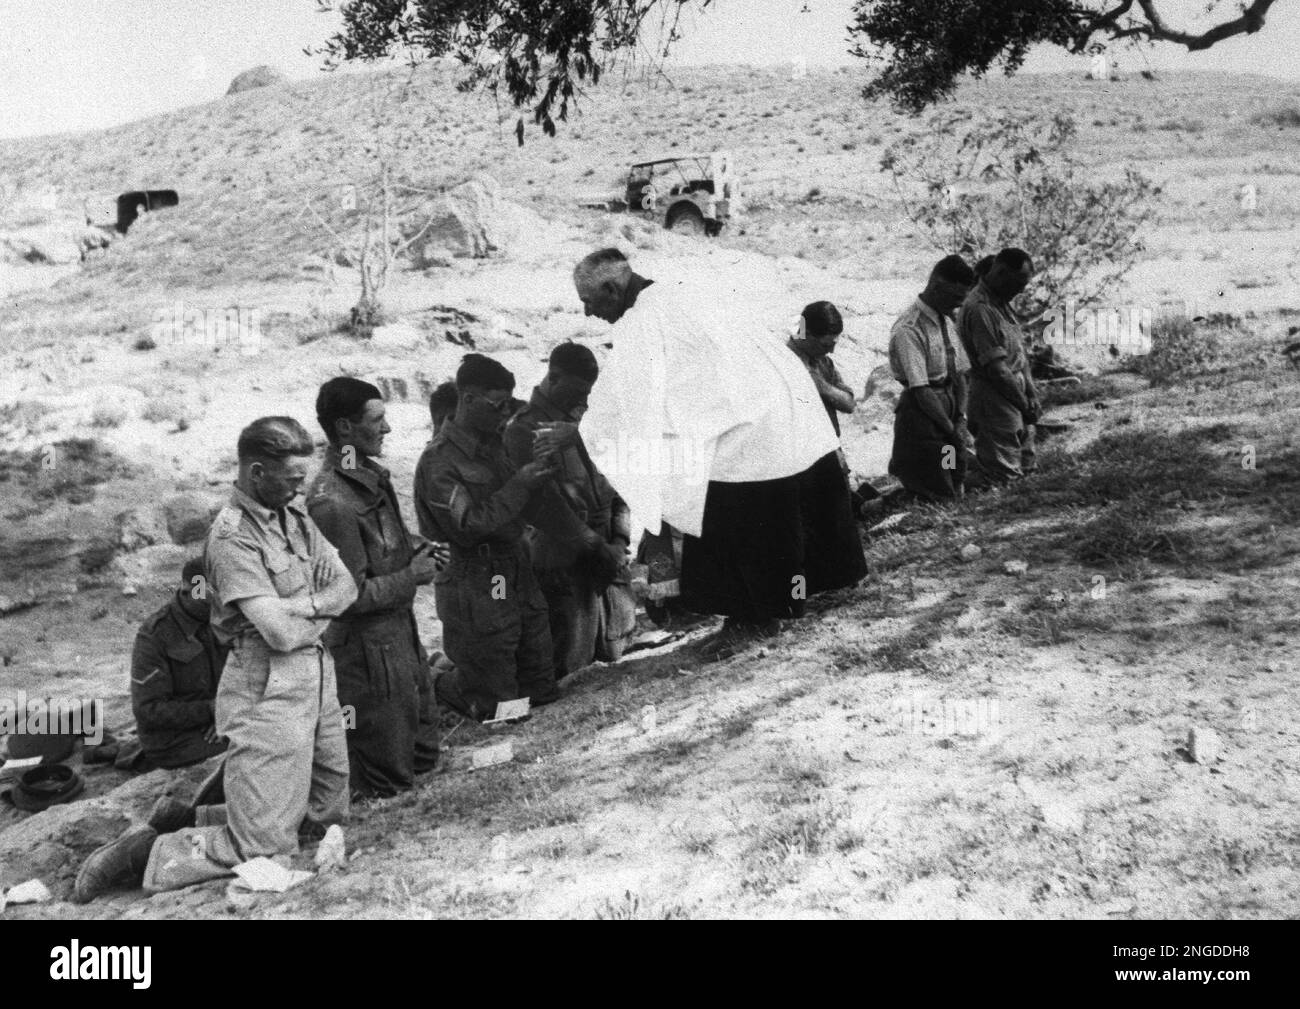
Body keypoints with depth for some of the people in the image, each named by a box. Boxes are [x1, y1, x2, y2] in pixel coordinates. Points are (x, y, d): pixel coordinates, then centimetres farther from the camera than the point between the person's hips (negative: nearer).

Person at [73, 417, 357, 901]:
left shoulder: (294, 516, 9)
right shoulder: (233, 537, -17)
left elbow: (345, 586, 6)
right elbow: (280, 632, -22)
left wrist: (298, 606, -13)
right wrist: (319, 610, -2)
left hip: (317, 679, 9)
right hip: (269, 692, -9)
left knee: (328, 814, 17)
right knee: (264, 851, -7)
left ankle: (193, 819, 25)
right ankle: (144, 853, 8)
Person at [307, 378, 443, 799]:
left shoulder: (370, 475, 6)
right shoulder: (332, 502, -24)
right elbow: (352, 594, -22)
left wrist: (417, 552, 4)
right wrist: (413, 576, -13)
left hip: (400, 630, 9)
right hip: (368, 646, -9)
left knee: (423, 754, 20)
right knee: (388, 776, 2)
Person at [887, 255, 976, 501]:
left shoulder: (945, 321, 8)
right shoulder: (909, 329, -19)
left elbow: (959, 374, 9)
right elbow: (921, 390, -19)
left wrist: (960, 420, -3)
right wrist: (951, 429, -12)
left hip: (948, 410, 8)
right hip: (921, 415, -8)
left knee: (956, 489, 12)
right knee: (937, 499, -4)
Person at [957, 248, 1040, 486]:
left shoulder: (1002, 303, 10)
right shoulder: (979, 309, -21)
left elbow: (1020, 352, 13)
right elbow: (996, 369, -21)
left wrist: (1031, 395, 3)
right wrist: (1025, 404, -10)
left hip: (1016, 400, 10)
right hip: (996, 402, -10)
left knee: (1025, 468, 16)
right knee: (1003, 477, -4)